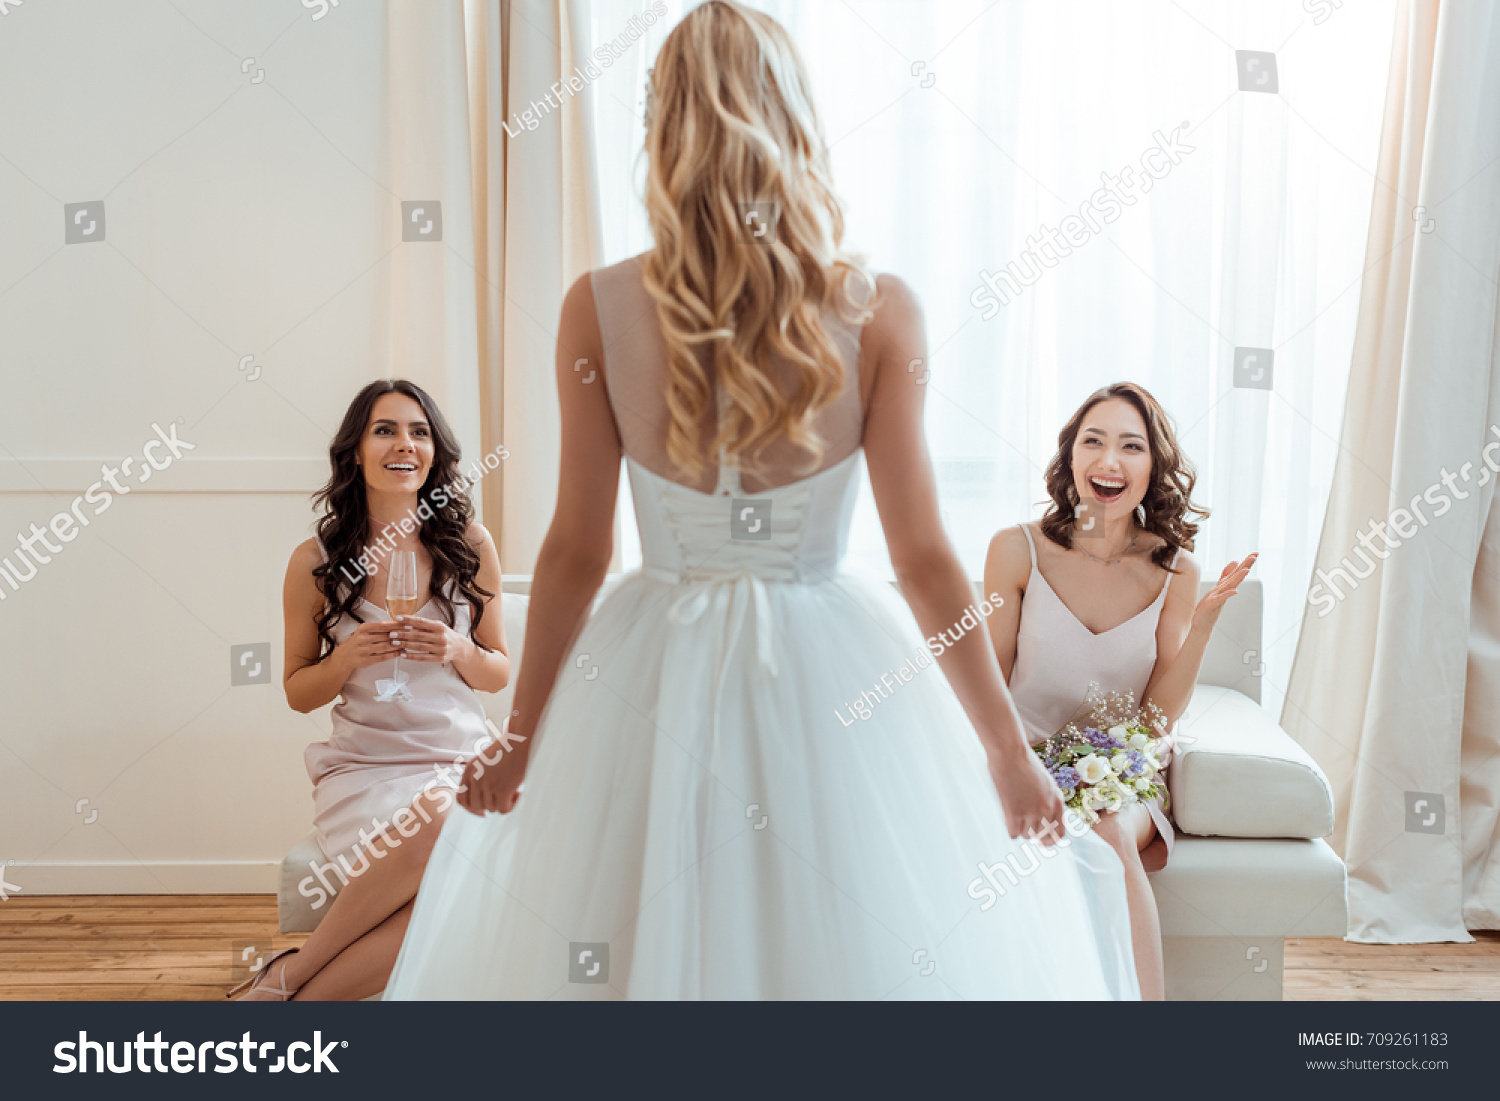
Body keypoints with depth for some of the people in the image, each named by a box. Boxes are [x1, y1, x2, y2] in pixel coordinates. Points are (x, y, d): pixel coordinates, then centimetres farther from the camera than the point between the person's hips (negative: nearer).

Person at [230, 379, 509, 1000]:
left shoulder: (469, 545, 5)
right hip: (361, 768, -1)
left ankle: (292, 980, -12)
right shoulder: (315, 563, 3)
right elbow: (298, 692, 11)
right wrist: (347, 658, -10)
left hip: (459, 762, 2)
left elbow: (499, 675, 13)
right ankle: (291, 988, -12)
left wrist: (459, 651, -10)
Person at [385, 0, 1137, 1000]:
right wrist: (1010, 752, 3)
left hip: (653, 684, 1)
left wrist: (523, 733, 11)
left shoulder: (597, 311, -9)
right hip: (836, 684, -1)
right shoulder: (880, 315, -11)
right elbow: (925, 560, -9)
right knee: (865, 943, 18)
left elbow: (575, 552, -3)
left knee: (620, 946, 20)